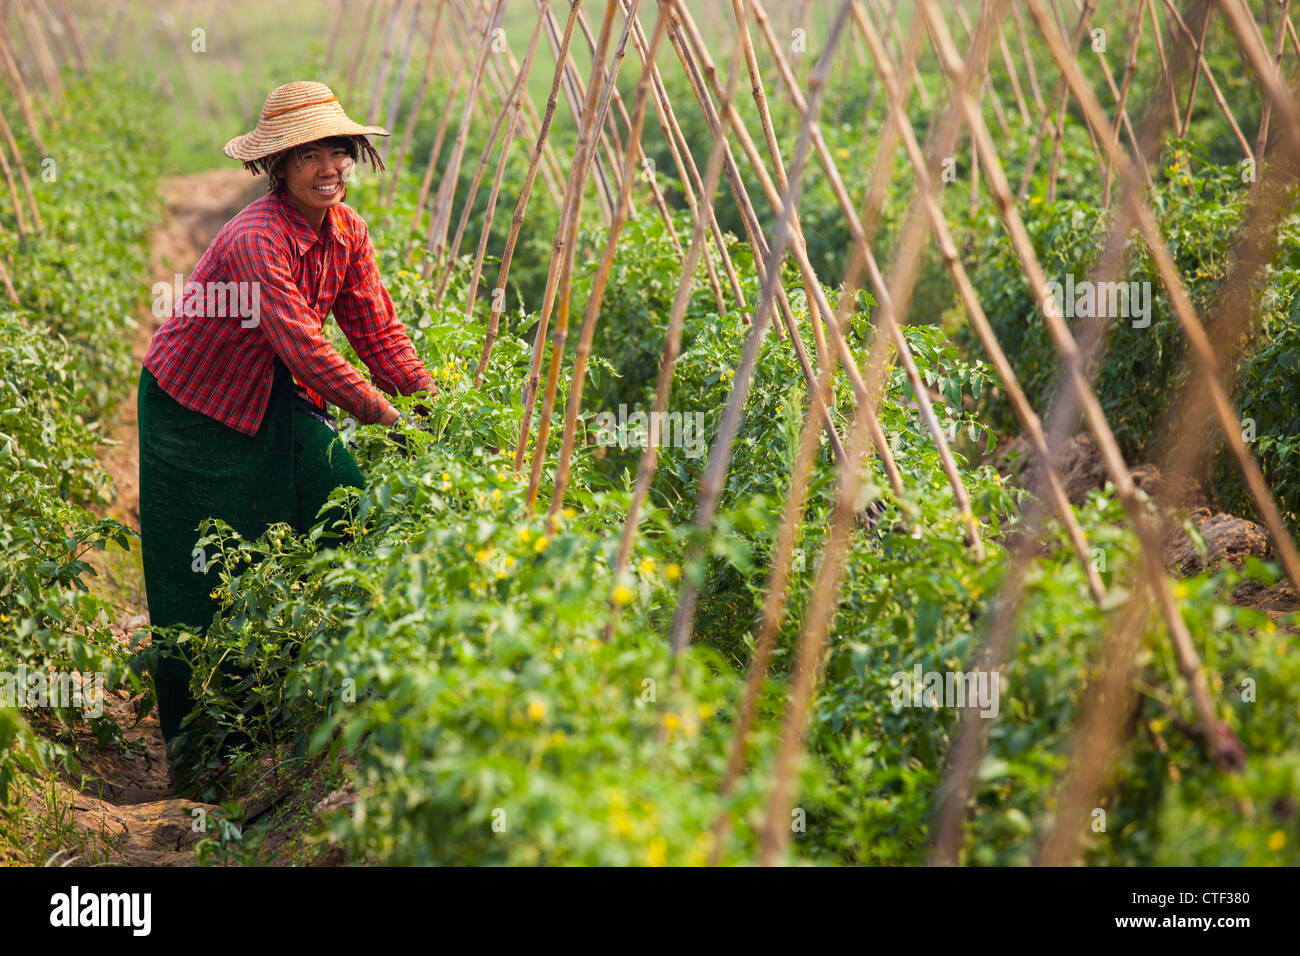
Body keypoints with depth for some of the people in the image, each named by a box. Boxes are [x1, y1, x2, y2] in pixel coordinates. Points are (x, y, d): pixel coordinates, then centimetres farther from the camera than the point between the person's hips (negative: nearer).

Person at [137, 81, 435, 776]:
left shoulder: (345, 229, -5)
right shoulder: (256, 238, -28)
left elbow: (378, 329, -3)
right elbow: (304, 347, -33)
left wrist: (433, 400, -14)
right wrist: (385, 416, -32)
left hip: (275, 400, 7)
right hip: (194, 406, -7)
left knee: (350, 511, -7)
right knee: (203, 568, 1)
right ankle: (188, 731, 18)